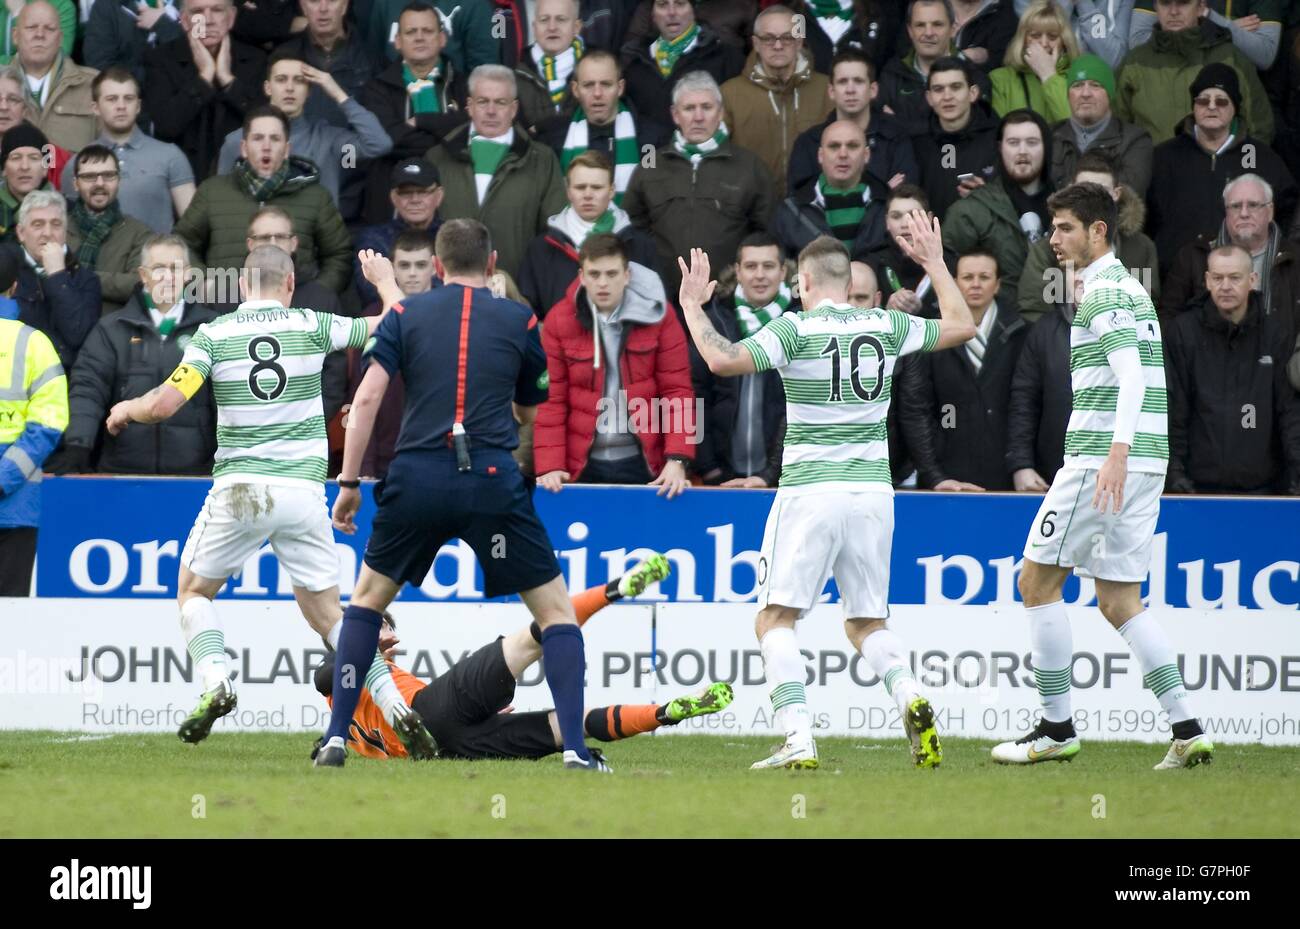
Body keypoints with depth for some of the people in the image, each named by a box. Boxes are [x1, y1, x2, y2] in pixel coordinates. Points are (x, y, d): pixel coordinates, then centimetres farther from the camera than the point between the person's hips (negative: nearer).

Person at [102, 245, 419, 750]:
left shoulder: (213, 335, -1)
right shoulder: (311, 326, 2)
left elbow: (165, 404, -10)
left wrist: (126, 410, 12)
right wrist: (384, 278, 29)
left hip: (238, 486, -1)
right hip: (303, 490, 1)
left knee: (194, 590, 18)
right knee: (325, 609, 11)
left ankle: (215, 681, -8)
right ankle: (394, 705, -5)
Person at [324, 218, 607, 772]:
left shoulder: (406, 315, 10)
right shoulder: (520, 322, 11)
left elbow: (366, 398, 1)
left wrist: (348, 483, 4)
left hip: (417, 478, 1)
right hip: (493, 479, -1)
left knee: (368, 598, 23)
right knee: (555, 610, 10)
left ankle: (337, 737, 15)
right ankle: (575, 748, -3)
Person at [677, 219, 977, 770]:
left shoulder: (797, 328, -8)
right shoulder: (886, 327, 6)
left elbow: (723, 360, -20)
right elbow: (960, 327, 21)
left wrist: (692, 306, -5)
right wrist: (936, 264, 32)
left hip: (810, 491, -5)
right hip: (873, 491, 5)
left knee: (776, 619, 0)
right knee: (865, 625, 15)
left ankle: (798, 740, -16)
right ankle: (911, 698, -14)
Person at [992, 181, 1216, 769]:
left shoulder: (1105, 291, -11)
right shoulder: (1128, 289, 20)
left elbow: (1131, 372, -24)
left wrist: (1117, 451, -33)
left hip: (1101, 456, -9)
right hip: (1143, 463, 9)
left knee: (1038, 581, -1)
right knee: (1118, 600, 9)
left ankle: (1057, 728, 1)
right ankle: (1187, 731, 0)